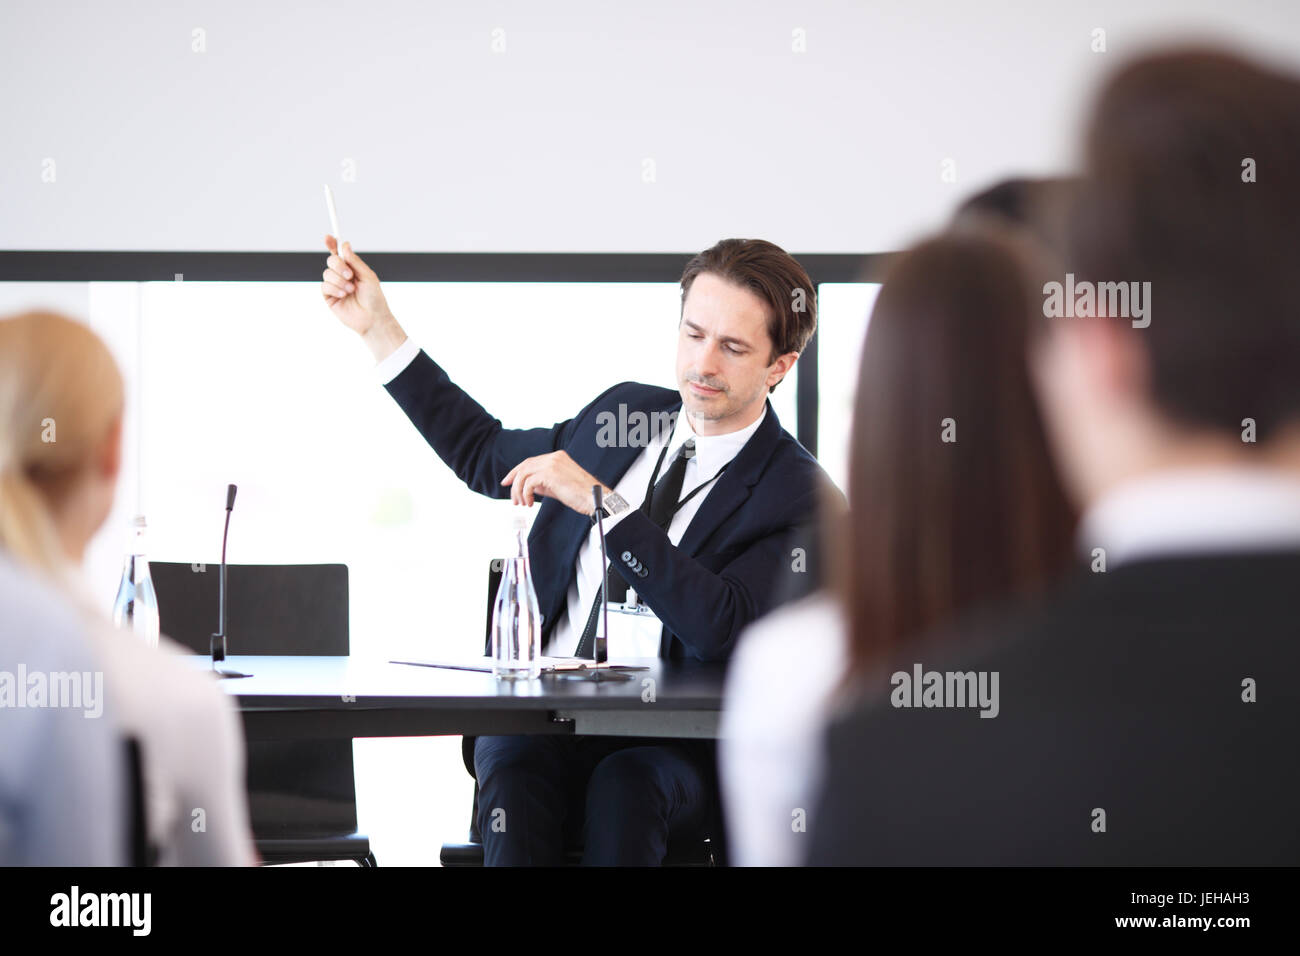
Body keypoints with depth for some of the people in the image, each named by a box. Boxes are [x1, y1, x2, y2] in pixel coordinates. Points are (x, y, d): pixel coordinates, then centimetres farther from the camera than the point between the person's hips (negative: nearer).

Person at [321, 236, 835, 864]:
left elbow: (723, 626, -19)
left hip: (663, 748, -3)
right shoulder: (623, 411, 15)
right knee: (516, 773, -31)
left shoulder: (798, 494, -3)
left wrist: (603, 503, -22)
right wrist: (377, 327, 27)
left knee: (625, 787, -37)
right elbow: (483, 454, 31)